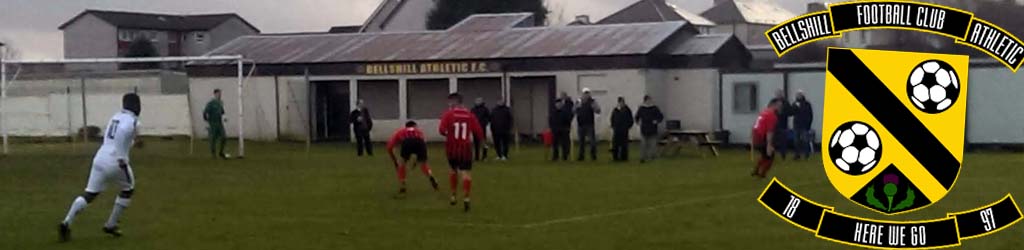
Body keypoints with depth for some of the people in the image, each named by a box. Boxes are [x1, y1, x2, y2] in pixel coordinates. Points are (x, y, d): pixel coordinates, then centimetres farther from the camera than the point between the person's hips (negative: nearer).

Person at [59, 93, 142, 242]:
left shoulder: (116, 117, 18)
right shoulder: (131, 120, -3)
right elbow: (122, 131, -15)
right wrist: (121, 157, -7)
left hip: (100, 158, 6)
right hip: (115, 162, -6)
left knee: (89, 194, 4)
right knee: (128, 189, 20)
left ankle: (67, 223, -15)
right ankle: (111, 225, 19)